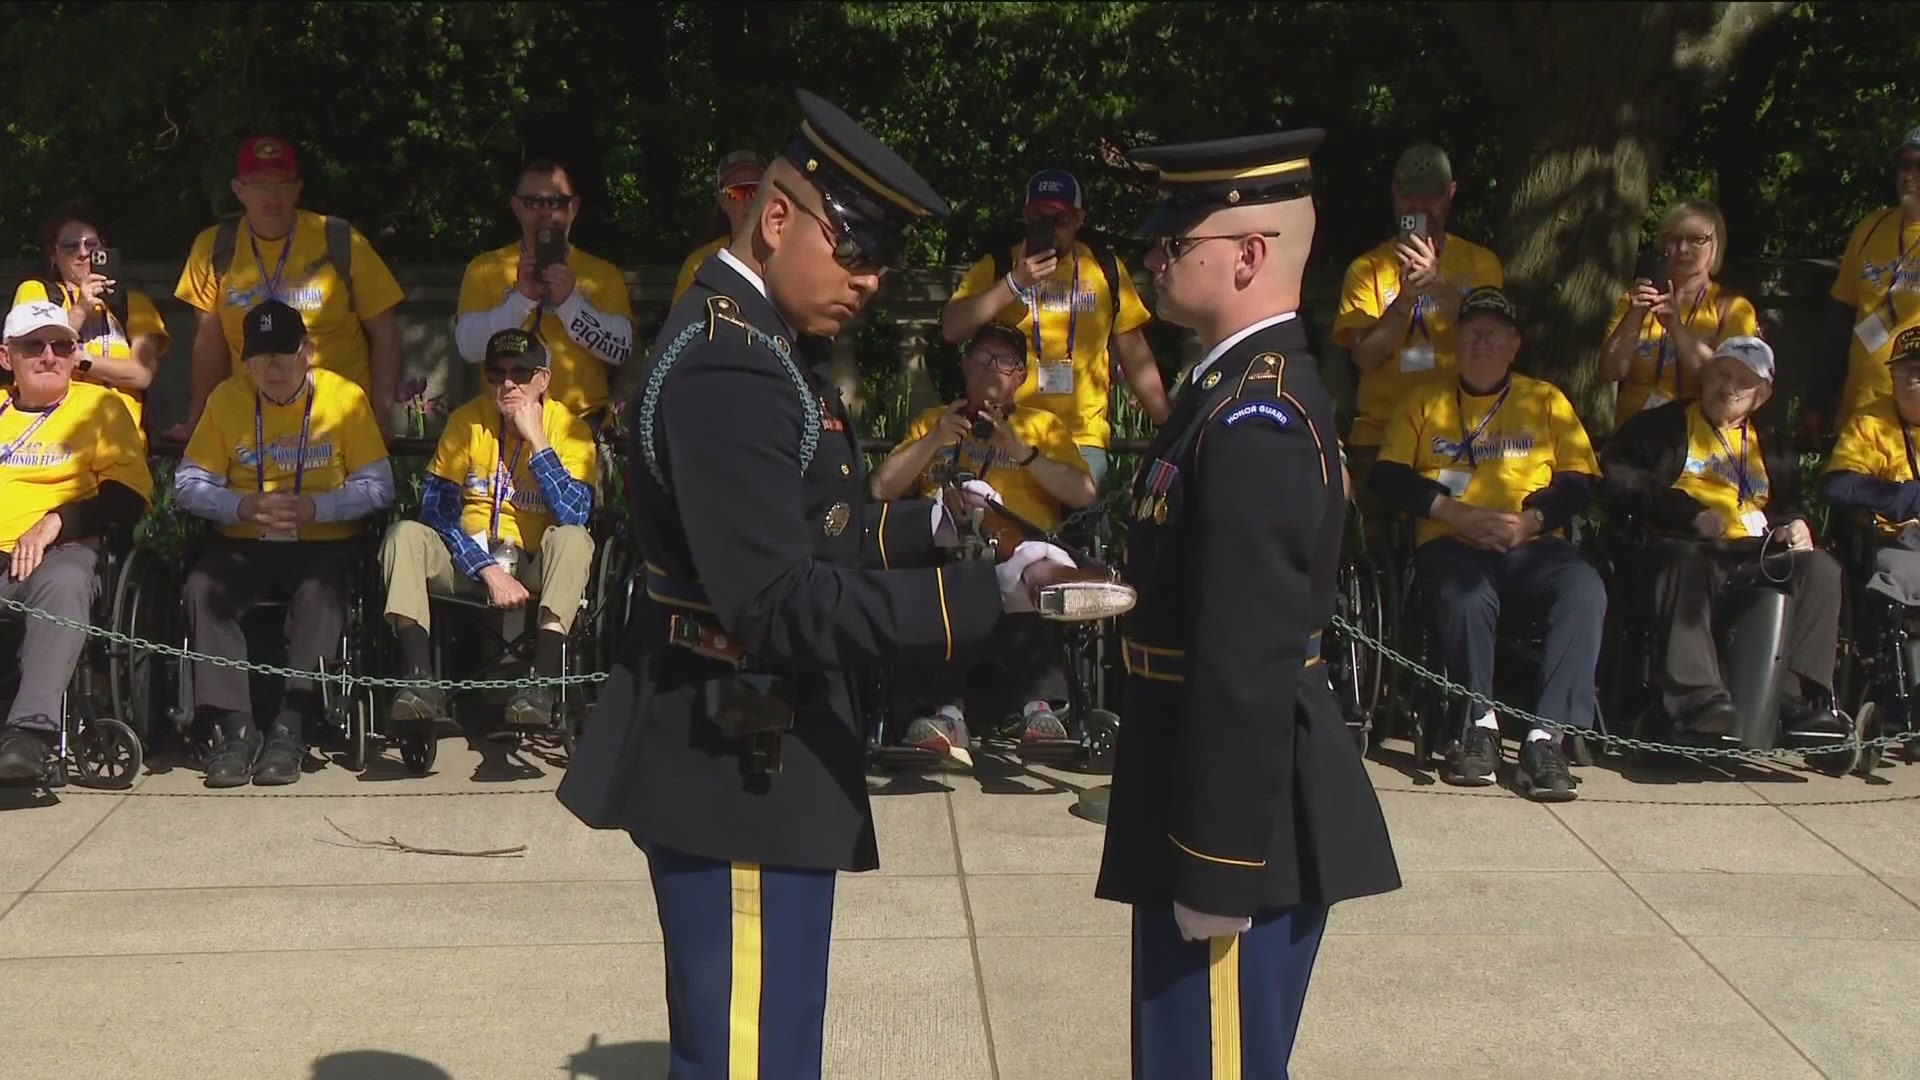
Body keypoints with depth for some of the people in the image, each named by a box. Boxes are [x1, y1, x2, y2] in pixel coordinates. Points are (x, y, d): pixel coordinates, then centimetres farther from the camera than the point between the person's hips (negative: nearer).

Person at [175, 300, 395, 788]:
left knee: (319, 594, -35)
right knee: (203, 588, -28)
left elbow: (378, 487, -4)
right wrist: (242, 506, -15)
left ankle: (290, 730, -33)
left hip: (323, 544, -2)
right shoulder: (226, 399, 5)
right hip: (244, 544, 3)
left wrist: (314, 507, -19)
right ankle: (236, 727, -29)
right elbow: (188, 483, 4)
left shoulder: (346, 397, -2)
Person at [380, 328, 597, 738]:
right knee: (405, 534, -24)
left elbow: (573, 515, -21)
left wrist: (535, 437, -21)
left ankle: (542, 681, -44)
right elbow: (435, 507, -8)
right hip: (467, 559, 2)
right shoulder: (468, 420, 0)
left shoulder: (570, 429, -6)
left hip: (536, 567, -2)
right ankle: (419, 678, -36)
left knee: (573, 538, -33)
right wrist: (488, 570, -19)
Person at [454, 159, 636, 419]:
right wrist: (522, 298, -14)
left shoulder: (603, 273, 9)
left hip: (581, 421, 1)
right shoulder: (485, 269, 8)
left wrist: (569, 302, -13)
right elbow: (469, 347, -3)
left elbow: (621, 350, -2)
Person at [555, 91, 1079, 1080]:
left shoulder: (758, 337, 12)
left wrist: (931, 526, 3)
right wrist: (993, 592, -28)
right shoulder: (730, 367, -22)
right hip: (741, 768, -11)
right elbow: (781, 605, -27)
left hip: (752, 753, 11)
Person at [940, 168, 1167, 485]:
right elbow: (951, 329, -8)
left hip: (1084, 439, 1)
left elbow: (1134, 353, 14)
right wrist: (1015, 282, -14)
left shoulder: (1106, 269, 11)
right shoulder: (996, 268, 6)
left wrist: (1168, 426, 10)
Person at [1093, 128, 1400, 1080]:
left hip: (1241, 815, -10)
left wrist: (1217, 866, -23)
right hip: (1215, 796, 10)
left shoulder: (1252, 420, -21)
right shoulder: (1254, 385, 11)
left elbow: (1246, 663, -25)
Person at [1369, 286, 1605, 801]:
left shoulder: (1546, 400, 19)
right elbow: (1388, 478, 6)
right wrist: (1457, 512, -8)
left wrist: (1529, 519, -10)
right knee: (1467, 597, -37)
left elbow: (1578, 483, 9)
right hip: (1451, 543, -1)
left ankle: (1546, 738, -33)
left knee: (1586, 591, -32)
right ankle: (1480, 726, -20)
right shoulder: (1425, 401, 18)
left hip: (1531, 545, 1)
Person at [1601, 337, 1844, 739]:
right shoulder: (1662, 426, 15)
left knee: (1820, 567, -23)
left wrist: (1795, 525, 10)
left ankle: (1800, 696, -28)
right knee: (1690, 566, -41)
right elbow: (1619, 481, 0)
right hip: (1683, 546, -5)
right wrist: (1691, 513, -9)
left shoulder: (1772, 447, 30)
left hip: (1753, 555, 5)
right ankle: (1700, 697, -53)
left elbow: (1791, 504, 37)